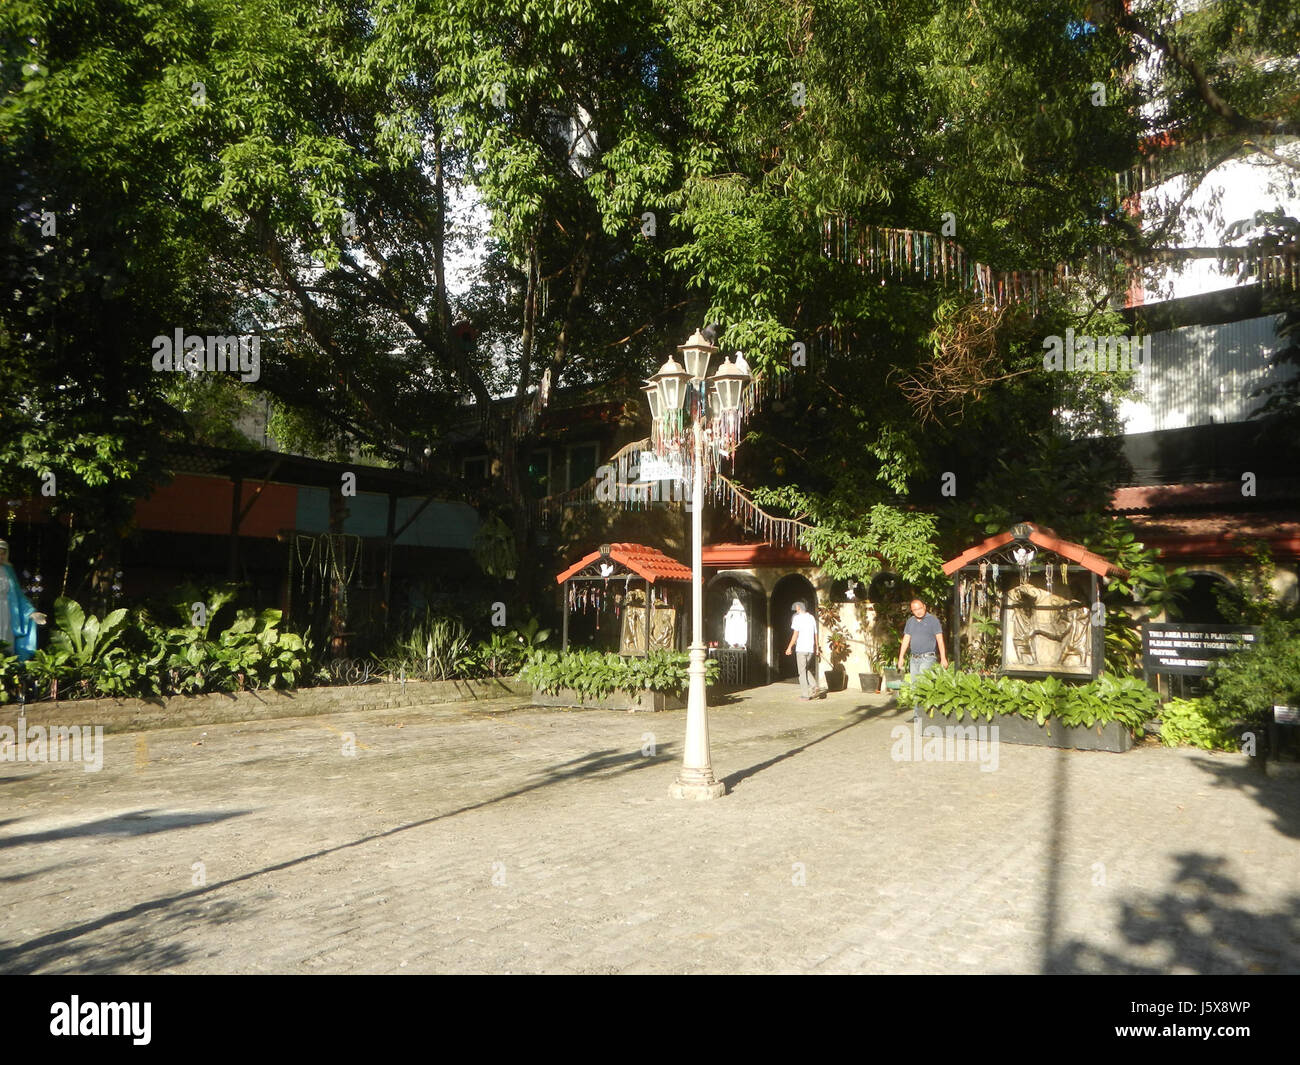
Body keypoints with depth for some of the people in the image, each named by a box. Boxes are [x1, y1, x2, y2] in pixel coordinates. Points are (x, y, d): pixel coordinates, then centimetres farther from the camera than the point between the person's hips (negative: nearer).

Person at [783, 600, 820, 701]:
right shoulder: (812, 618, 11)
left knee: (802, 672, 1)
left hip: (801, 648, -5)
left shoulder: (797, 617, -6)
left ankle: (804, 695, 1)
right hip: (810, 649, 5)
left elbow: (795, 634, -12)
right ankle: (814, 687, 1)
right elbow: (815, 634, 13)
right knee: (807, 669, 20)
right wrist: (816, 647, 23)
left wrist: (789, 647, -8)